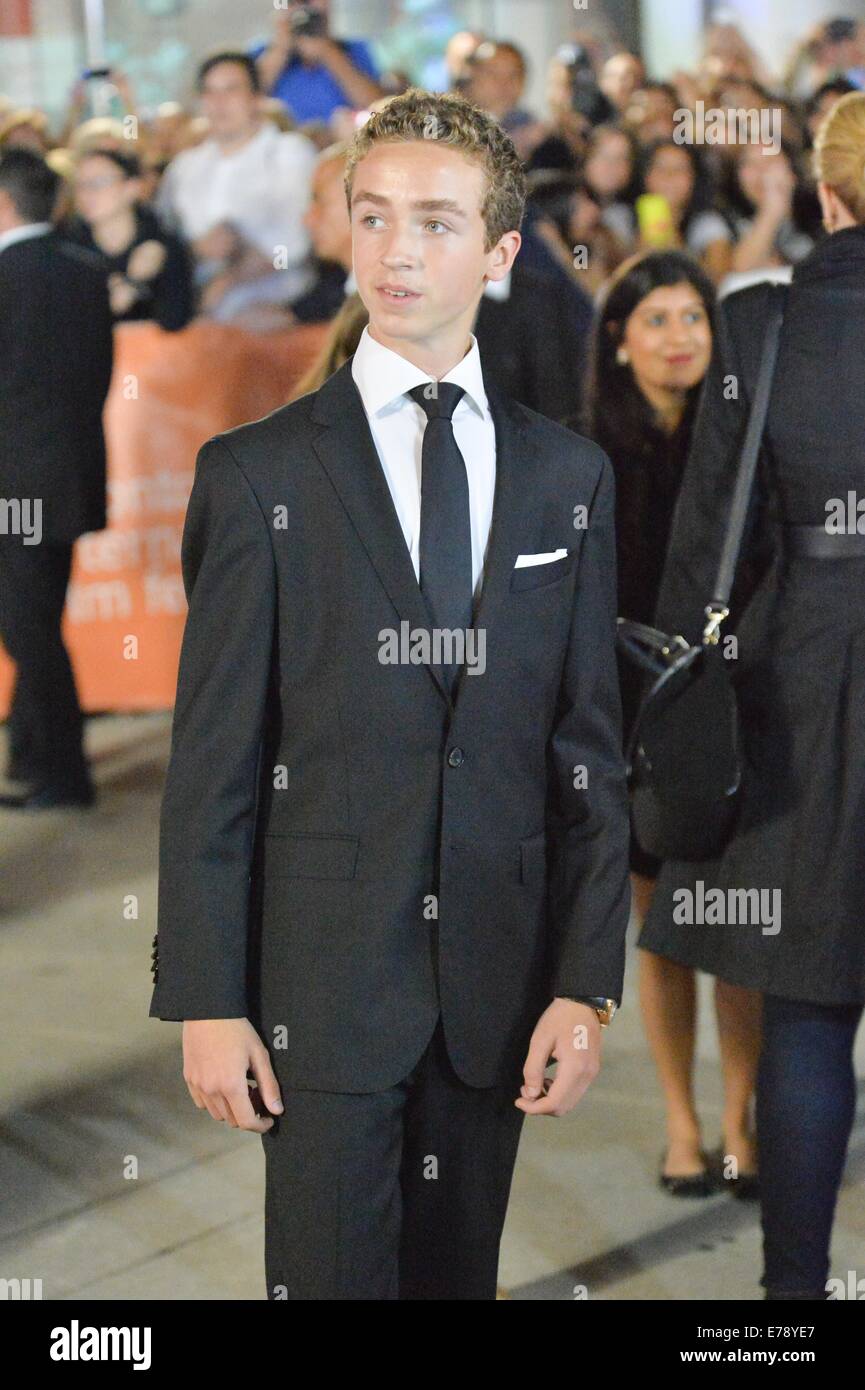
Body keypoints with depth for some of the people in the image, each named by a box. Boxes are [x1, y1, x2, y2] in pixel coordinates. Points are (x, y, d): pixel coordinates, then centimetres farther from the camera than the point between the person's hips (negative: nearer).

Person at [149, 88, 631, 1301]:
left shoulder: (569, 476, 7)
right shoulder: (259, 473, -2)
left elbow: (590, 749, 7)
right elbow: (212, 761, -3)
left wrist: (588, 983, 0)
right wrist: (207, 1004, -7)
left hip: (497, 987, 3)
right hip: (323, 981, -3)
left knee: (460, 1275, 11)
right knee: (329, 1275, -2)